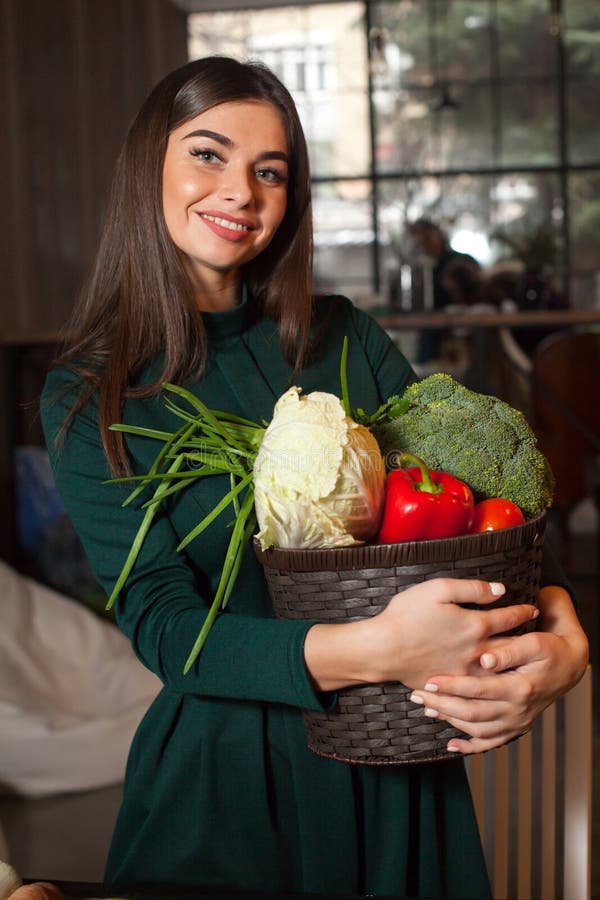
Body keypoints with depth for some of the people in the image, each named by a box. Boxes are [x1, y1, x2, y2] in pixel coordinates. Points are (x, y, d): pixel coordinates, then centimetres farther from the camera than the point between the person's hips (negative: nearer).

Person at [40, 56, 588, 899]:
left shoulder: (345, 339, 0)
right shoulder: (89, 400, -8)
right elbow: (162, 626, -16)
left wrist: (560, 637, -25)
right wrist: (373, 650, -32)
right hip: (224, 775, -3)